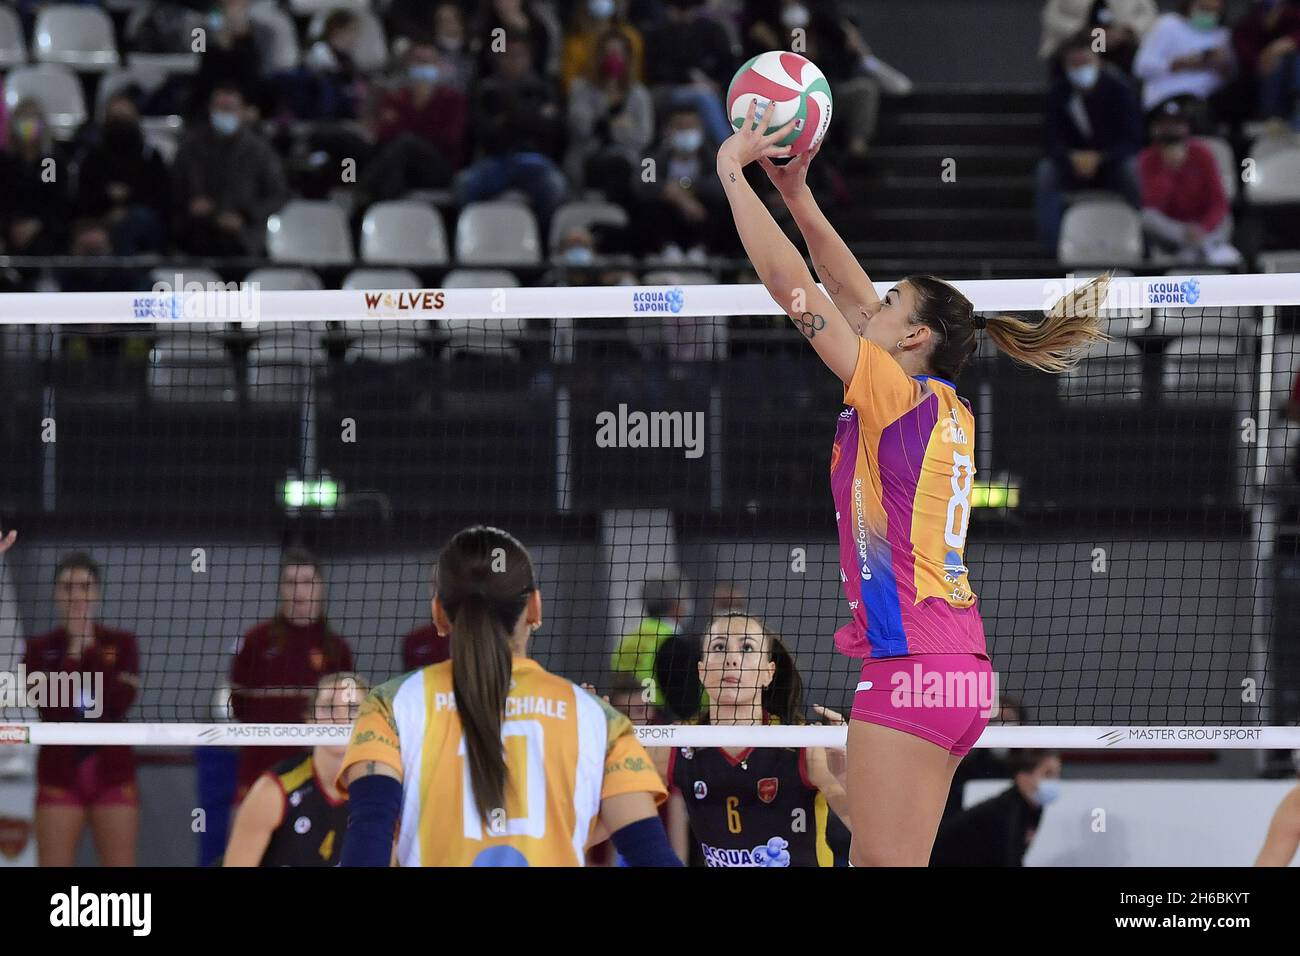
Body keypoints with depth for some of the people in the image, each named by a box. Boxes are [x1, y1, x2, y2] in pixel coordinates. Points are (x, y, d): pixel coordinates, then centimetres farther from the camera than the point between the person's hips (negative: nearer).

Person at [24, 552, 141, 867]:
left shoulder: (121, 644, 4)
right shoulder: (40, 648, 3)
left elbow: (120, 702, -12)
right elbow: (51, 707, -12)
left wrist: (90, 648, -10)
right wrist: (73, 653, -13)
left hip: (111, 772, 0)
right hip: (60, 773, 0)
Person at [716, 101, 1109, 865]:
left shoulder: (897, 396, -7)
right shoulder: (950, 413, 15)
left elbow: (788, 282, -7)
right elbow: (853, 295, 24)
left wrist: (733, 170, -1)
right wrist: (799, 199, 23)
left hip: (909, 662, -9)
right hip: (960, 667, 9)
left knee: (883, 864, -10)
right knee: (880, 863, 8)